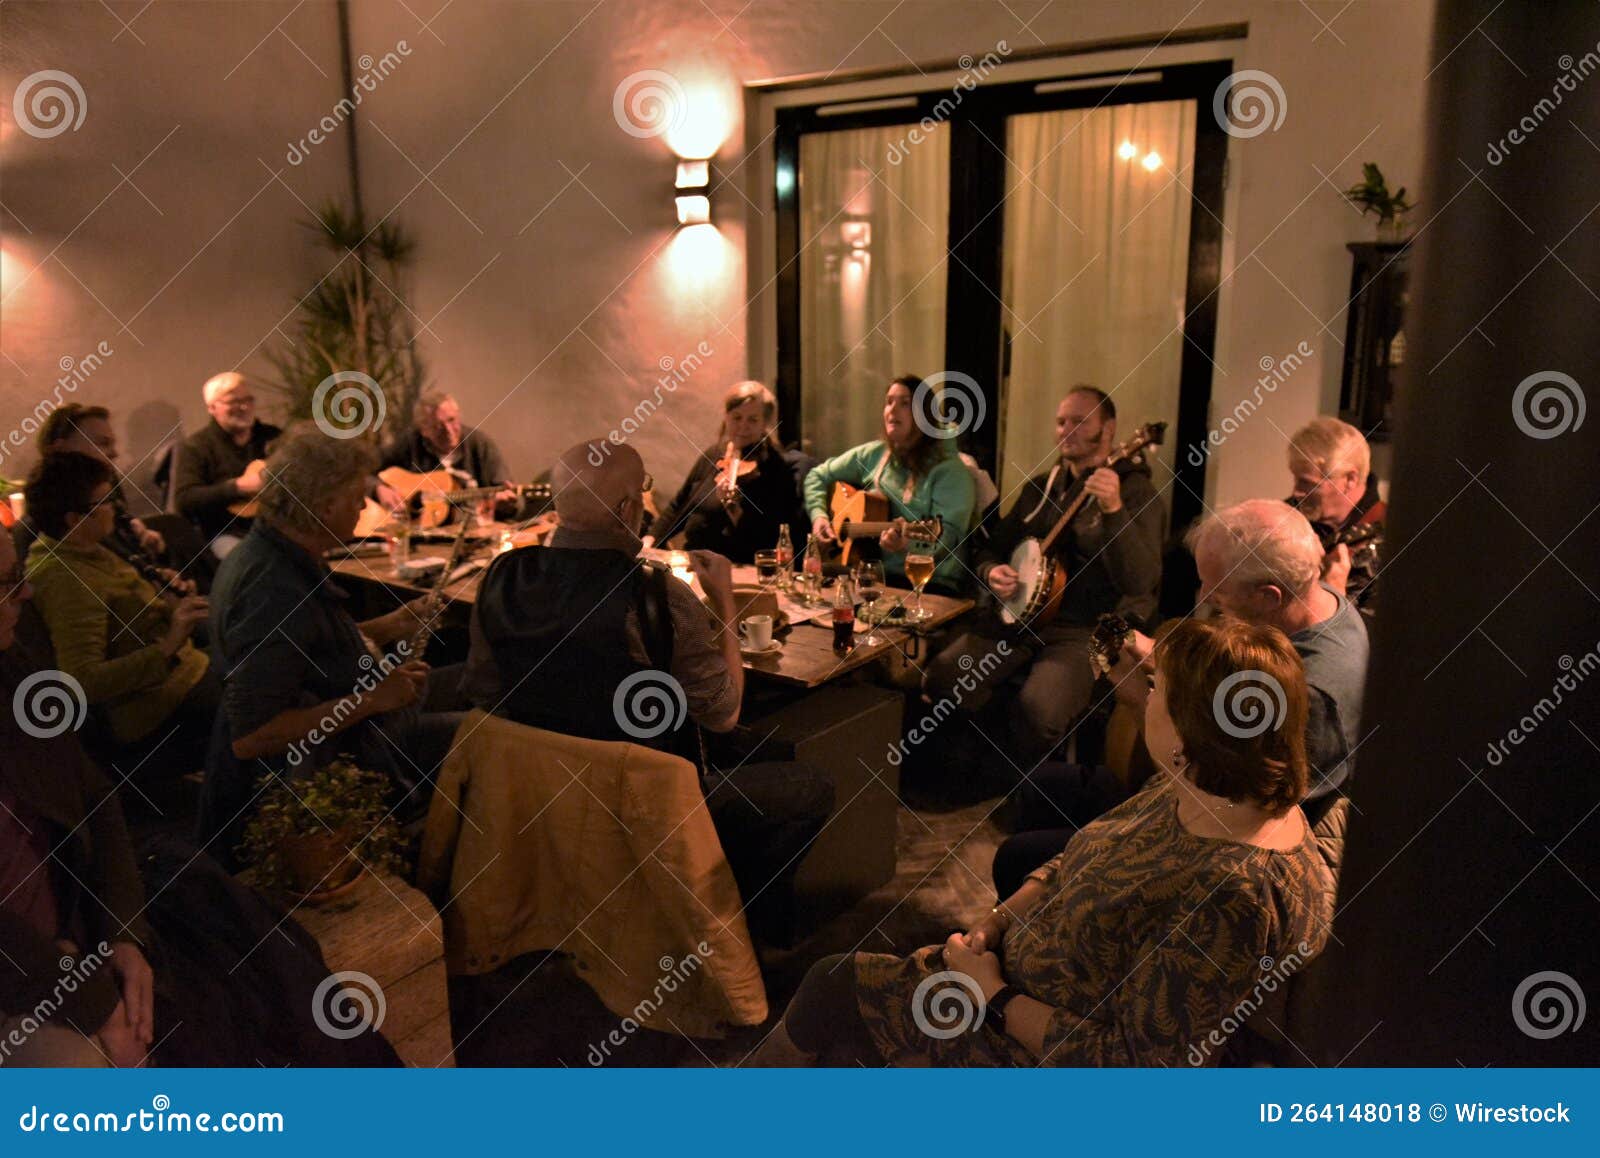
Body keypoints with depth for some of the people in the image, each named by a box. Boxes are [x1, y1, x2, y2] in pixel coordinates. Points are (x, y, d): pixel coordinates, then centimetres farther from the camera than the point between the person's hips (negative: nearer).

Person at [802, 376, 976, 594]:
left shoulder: (949, 469, -7)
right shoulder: (872, 454, 10)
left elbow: (948, 534, -18)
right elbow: (818, 476, 22)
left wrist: (909, 541, -37)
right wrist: (819, 515, 5)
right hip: (874, 572, 5)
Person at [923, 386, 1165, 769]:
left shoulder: (1136, 491, -4)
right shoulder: (1039, 487, 16)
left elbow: (1139, 582, -19)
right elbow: (992, 547, 25)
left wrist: (1114, 510, -33)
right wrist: (992, 572, 0)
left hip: (1090, 631, -6)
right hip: (1023, 617, 6)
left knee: (1037, 709, -32)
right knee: (942, 676, -17)